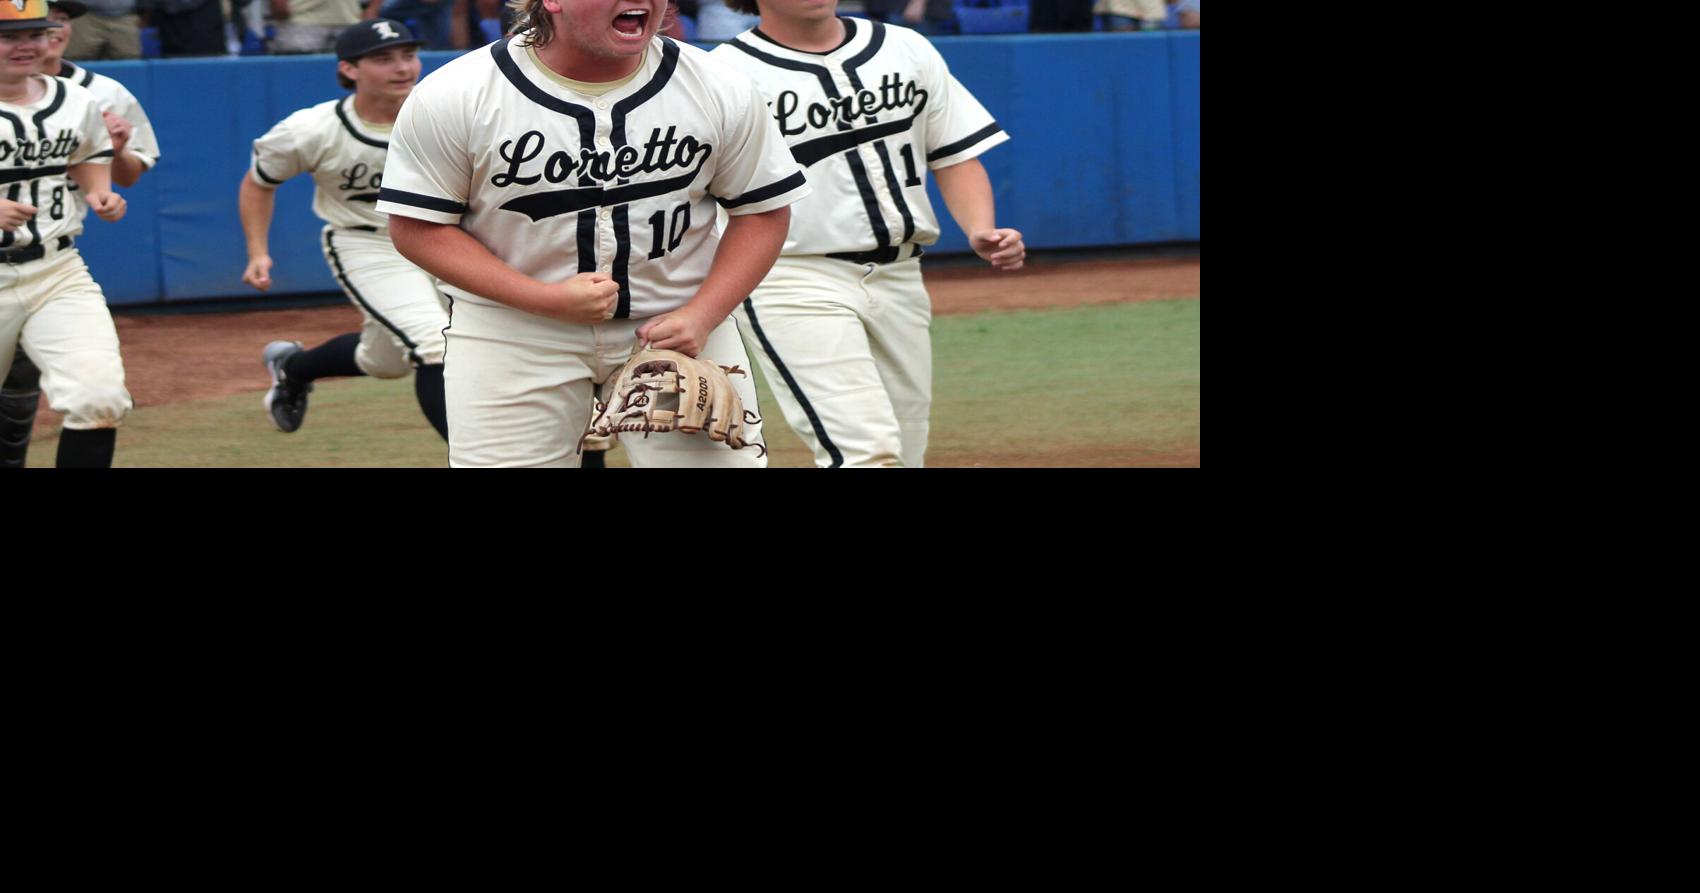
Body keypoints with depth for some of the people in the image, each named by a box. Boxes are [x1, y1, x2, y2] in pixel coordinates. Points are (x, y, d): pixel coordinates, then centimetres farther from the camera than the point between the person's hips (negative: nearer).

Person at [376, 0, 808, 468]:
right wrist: (546, 299, -21)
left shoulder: (722, 92, -8)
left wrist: (701, 316, -14)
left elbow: (763, 211, 2)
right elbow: (418, 227, -10)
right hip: (512, 332, -1)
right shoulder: (454, 97, -14)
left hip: (677, 325, 1)